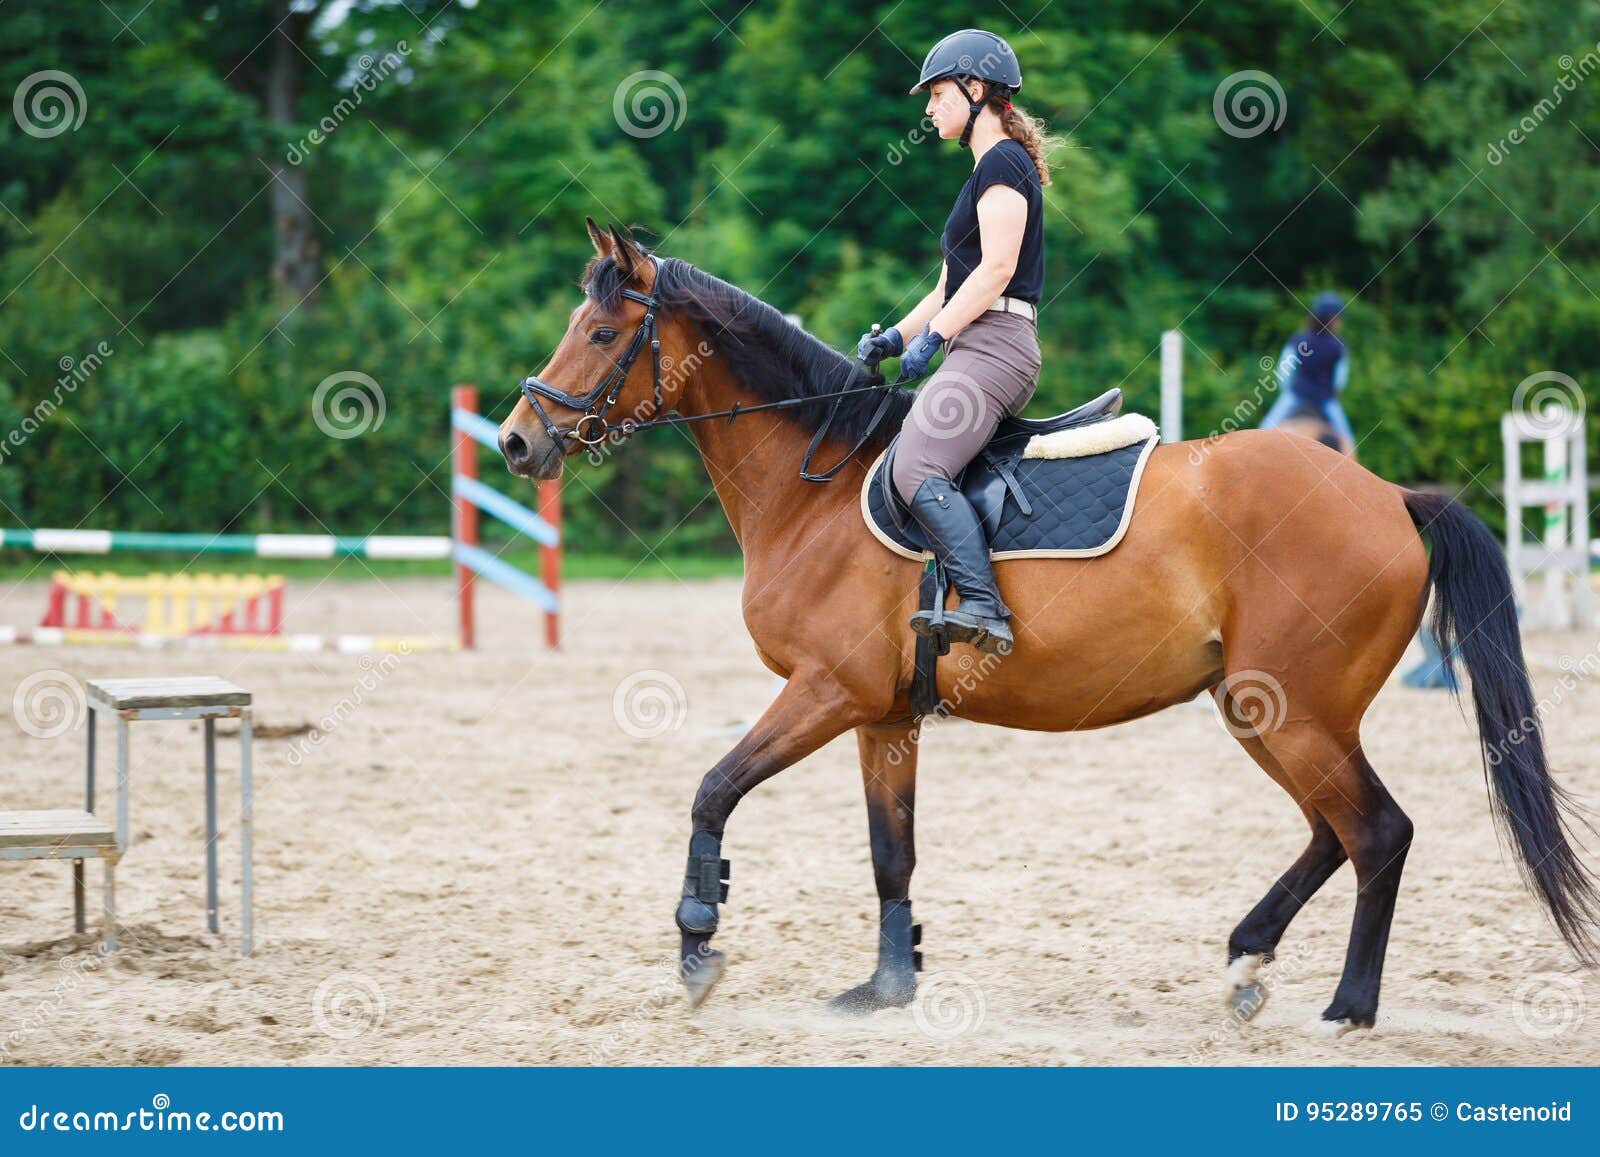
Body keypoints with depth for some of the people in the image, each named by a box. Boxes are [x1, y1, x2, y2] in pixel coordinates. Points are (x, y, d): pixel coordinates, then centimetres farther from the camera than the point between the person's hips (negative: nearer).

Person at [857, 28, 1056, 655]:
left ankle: (983, 609, -38)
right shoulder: (985, 172, 25)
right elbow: (954, 282, 25)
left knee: (917, 471, -27)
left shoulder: (1003, 163, -6)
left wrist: (933, 335, -15)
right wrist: (896, 336, 14)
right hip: (978, 350, 11)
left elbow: (996, 268, -17)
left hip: (995, 347, -11)